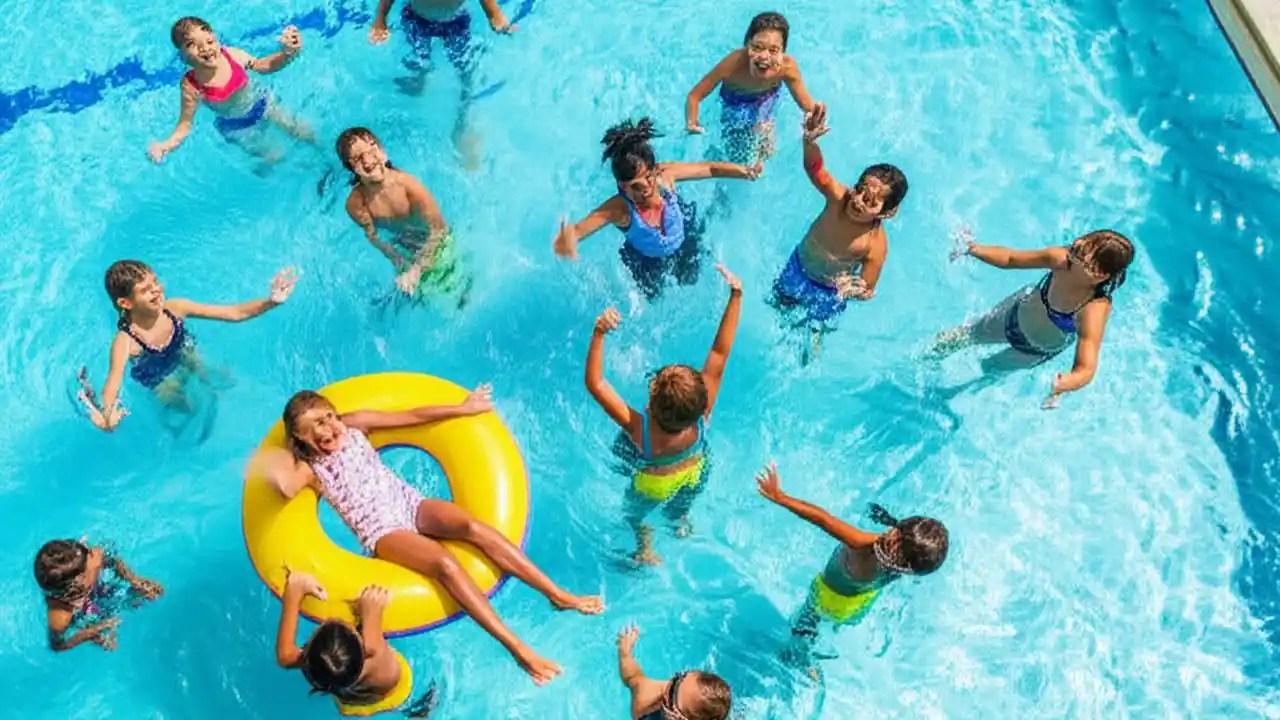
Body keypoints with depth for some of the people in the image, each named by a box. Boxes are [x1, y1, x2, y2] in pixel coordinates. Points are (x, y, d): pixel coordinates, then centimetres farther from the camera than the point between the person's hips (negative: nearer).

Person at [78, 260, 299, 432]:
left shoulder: (175, 308, -26)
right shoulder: (125, 341, -37)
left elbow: (234, 313, -23)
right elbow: (114, 381, -51)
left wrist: (271, 301, -36)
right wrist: (107, 415, -74)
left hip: (185, 358, 4)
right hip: (161, 384, -4)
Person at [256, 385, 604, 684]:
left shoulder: (355, 424, 8)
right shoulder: (309, 469, -3)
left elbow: (413, 416, 9)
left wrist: (464, 408, 8)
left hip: (411, 504, 4)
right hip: (383, 532, -4)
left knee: (473, 527, -26)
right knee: (445, 563, -31)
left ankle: (559, 595, -25)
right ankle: (519, 649, -33)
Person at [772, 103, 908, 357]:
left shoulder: (876, 245, -36)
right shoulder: (838, 197, -33)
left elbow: (868, 290, -26)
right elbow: (814, 167, -50)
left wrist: (852, 290, -49)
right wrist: (809, 140, -71)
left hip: (829, 294, -2)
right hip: (797, 268, 2)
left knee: (814, 332, 26)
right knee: (780, 304, 30)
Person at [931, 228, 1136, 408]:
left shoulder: (1095, 308, -44)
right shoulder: (1061, 258, -33)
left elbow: (1086, 370, -48)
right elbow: (1010, 258, -20)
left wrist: (1062, 386, -69)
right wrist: (974, 249, -36)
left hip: (1036, 349, -3)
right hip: (1017, 311, 3)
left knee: (989, 367, 27)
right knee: (950, 340, 19)